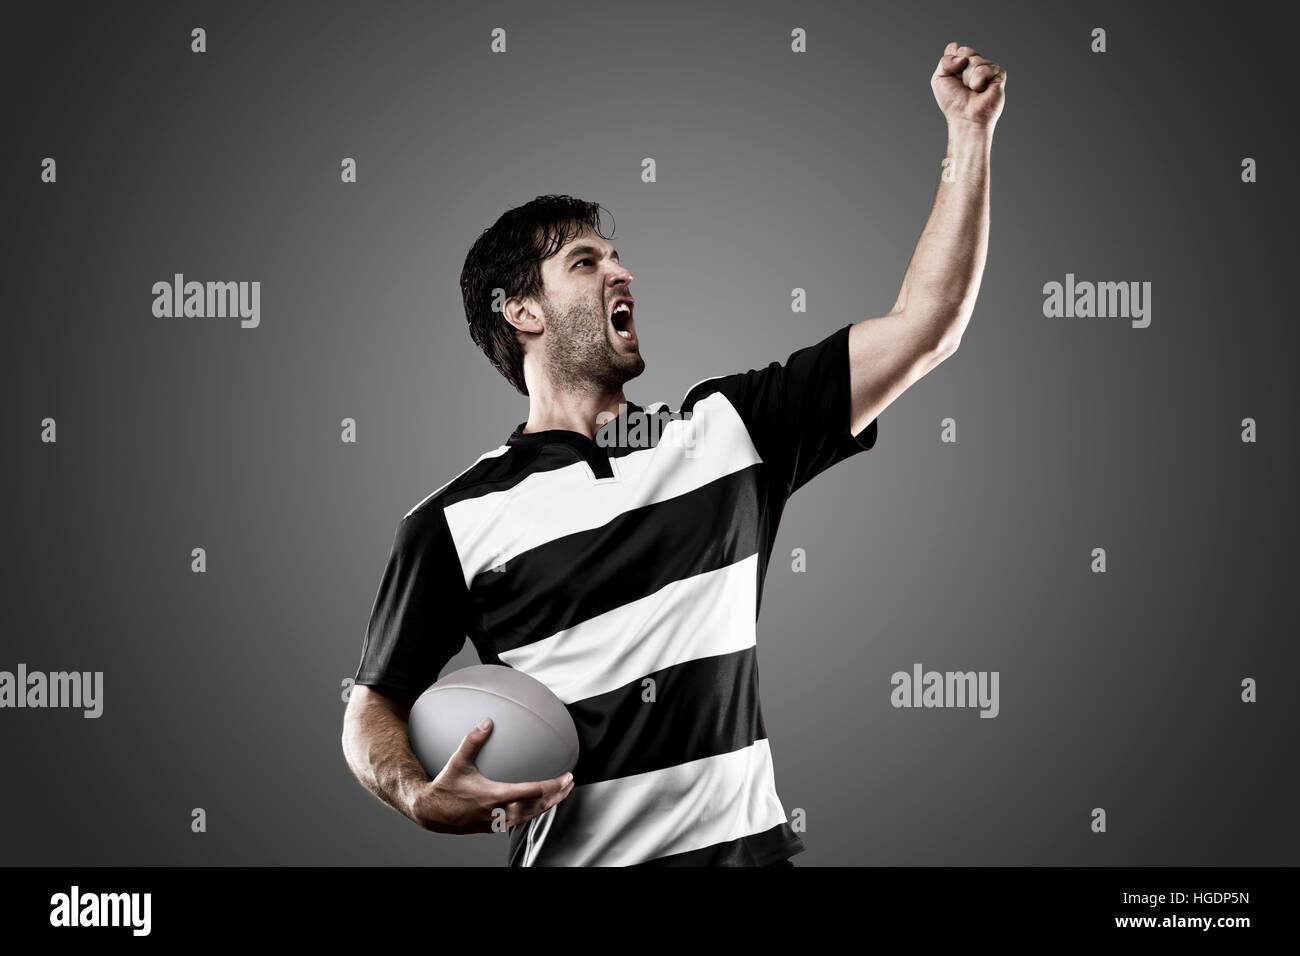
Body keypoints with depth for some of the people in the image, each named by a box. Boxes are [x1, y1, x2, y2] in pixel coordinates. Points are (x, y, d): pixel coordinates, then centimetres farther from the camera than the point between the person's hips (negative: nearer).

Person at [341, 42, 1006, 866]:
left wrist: (971, 133, 0)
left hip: (748, 844, 3)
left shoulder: (727, 428, 7)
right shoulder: (454, 525, 0)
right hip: (572, 859, -3)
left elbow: (924, 330, 5)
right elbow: (375, 708, 5)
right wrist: (422, 800, -17)